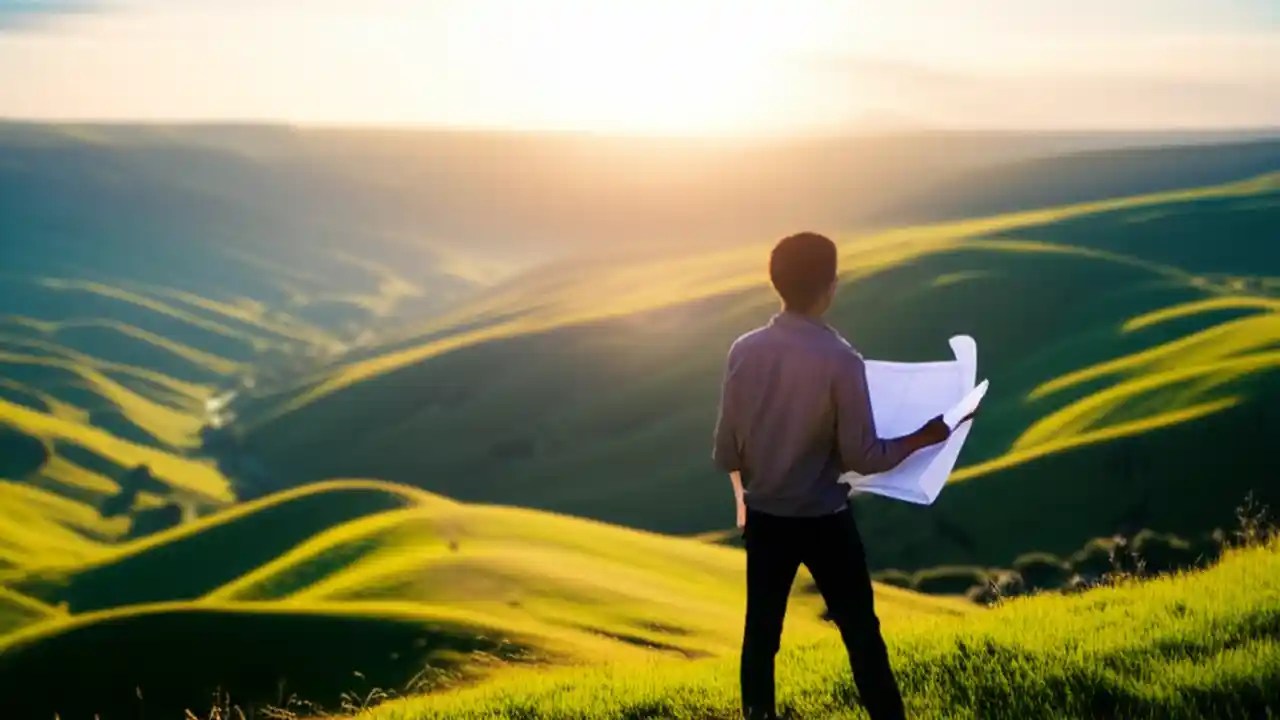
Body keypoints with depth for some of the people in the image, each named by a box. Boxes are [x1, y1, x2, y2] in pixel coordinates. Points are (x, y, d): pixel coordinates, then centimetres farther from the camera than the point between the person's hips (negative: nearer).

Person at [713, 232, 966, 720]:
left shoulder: (744, 350, -6)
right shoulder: (840, 359, -19)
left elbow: (727, 447, 1)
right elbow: (863, 457, -16)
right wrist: (921, 438, -1)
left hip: (763, 516, 4)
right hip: (823, 519, -4)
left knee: (761, 632, 14)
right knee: (861, 632, 10)